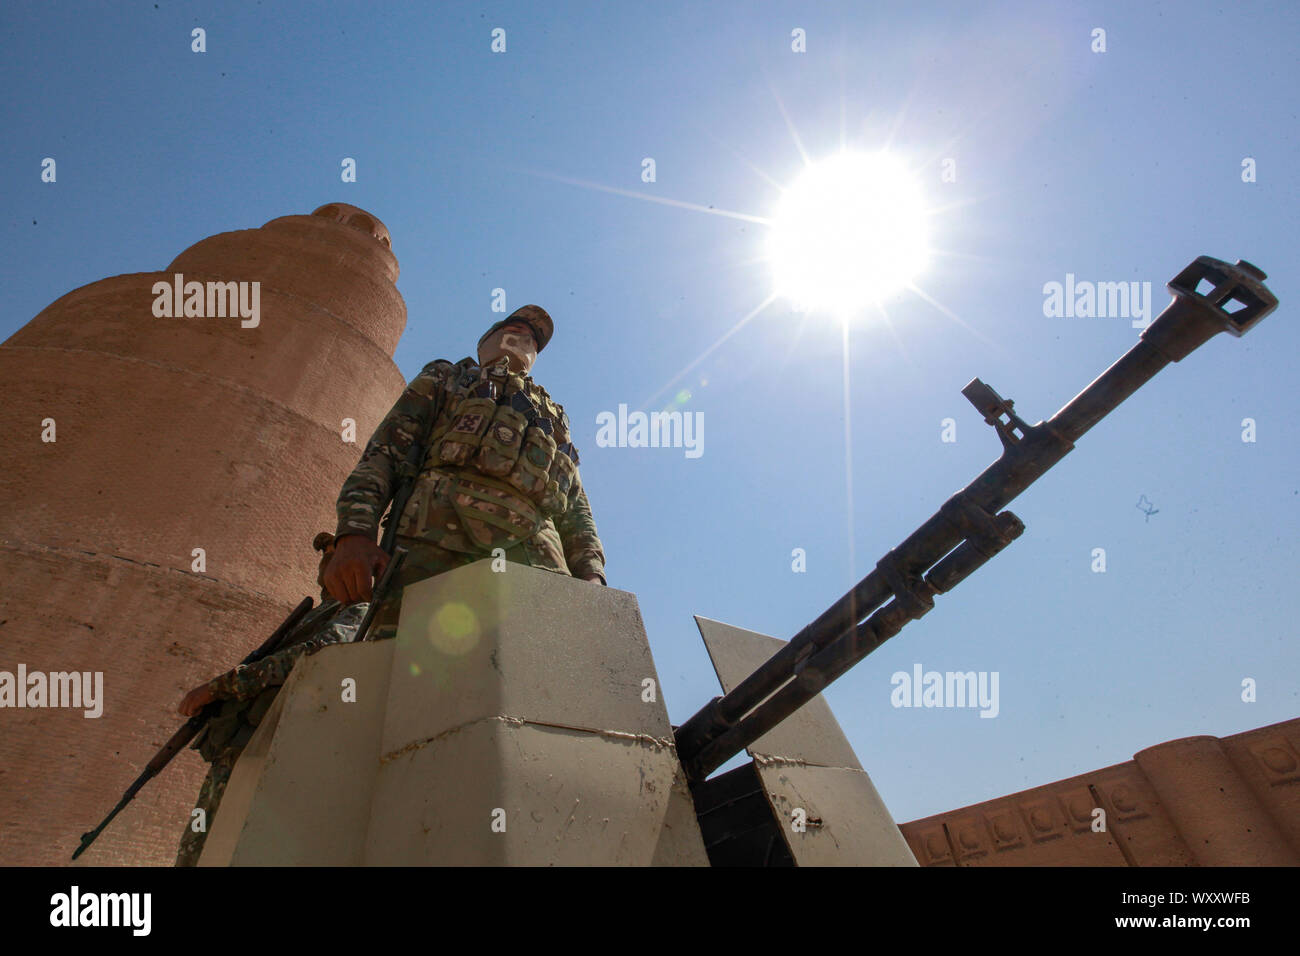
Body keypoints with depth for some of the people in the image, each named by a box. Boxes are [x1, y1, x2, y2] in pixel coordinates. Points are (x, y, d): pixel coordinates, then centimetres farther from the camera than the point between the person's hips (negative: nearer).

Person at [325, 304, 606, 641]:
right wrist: (355, 533, -5)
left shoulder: (555, 420, 40)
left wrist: (591, 575, 5)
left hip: (534, 558, 2)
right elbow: (383, 452, 16)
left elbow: (574, 510, 27)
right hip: (436, 549, -2)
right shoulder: (442, 379, 32)